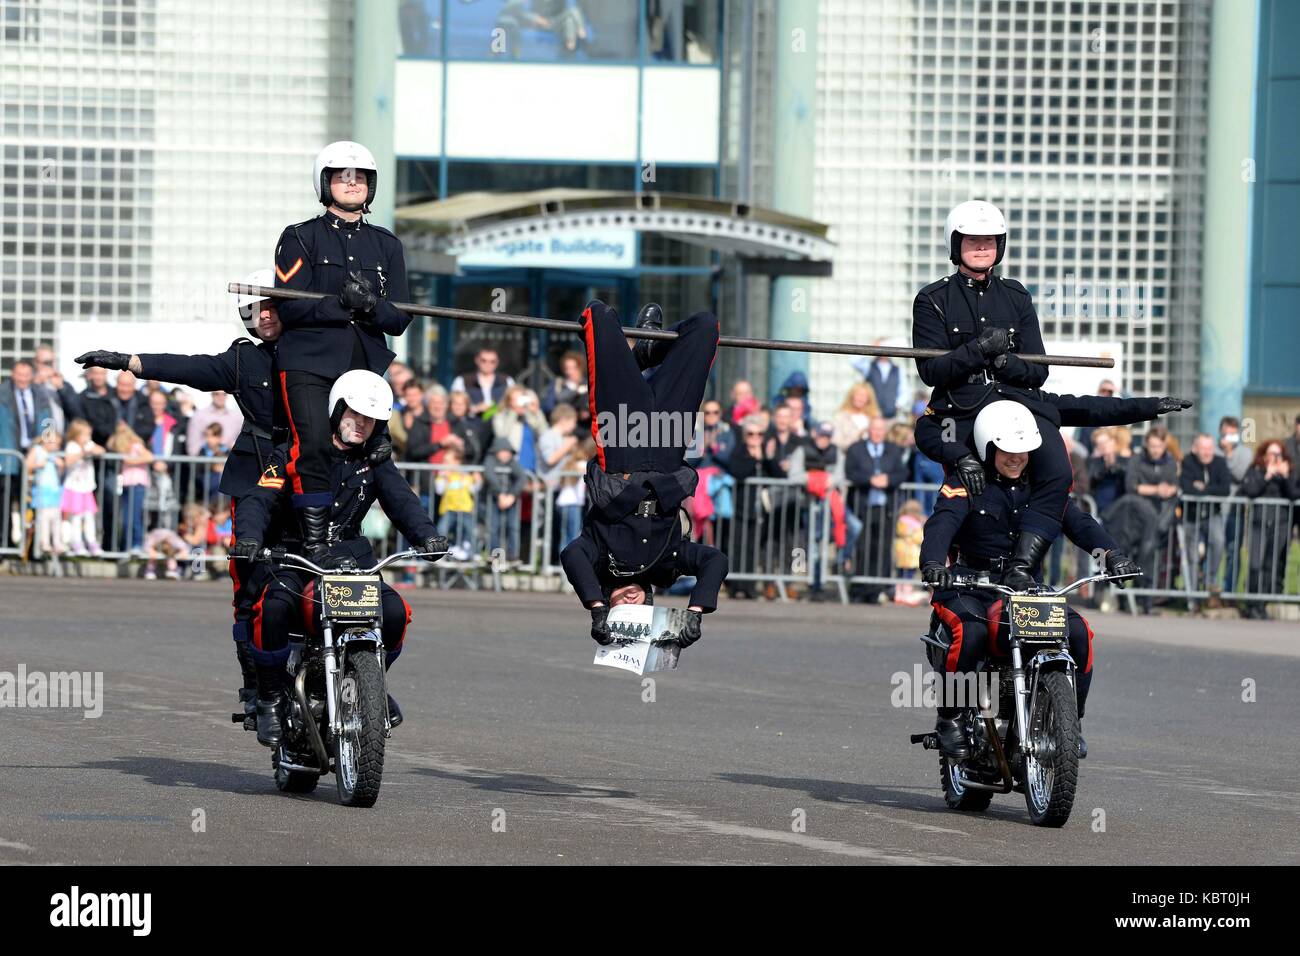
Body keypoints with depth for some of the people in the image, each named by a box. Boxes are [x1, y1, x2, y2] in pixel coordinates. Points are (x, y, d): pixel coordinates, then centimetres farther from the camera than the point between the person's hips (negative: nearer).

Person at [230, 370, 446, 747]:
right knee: (273, 607, -35)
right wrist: (249, 537, -32)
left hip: (350, 558, 3)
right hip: (294, 560, -3)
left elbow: (401, 500, -2)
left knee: (394, 612, -21)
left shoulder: (375, 459, 12)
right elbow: (261, 499, -10)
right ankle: (270, 700, -17)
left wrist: (426, 535, -24)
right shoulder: (294, 451, 0)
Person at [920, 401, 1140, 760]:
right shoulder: (966, 484, -6)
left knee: (1078, 632, -17)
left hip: (1023, 584, 4)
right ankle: (948, 719, -17)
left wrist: (1110, 552, -25)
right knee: (971, 634, -36)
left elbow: (1076, 521, -5)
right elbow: (941, 524, -25)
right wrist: (932, 563, -47)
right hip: (967, 584, -4)